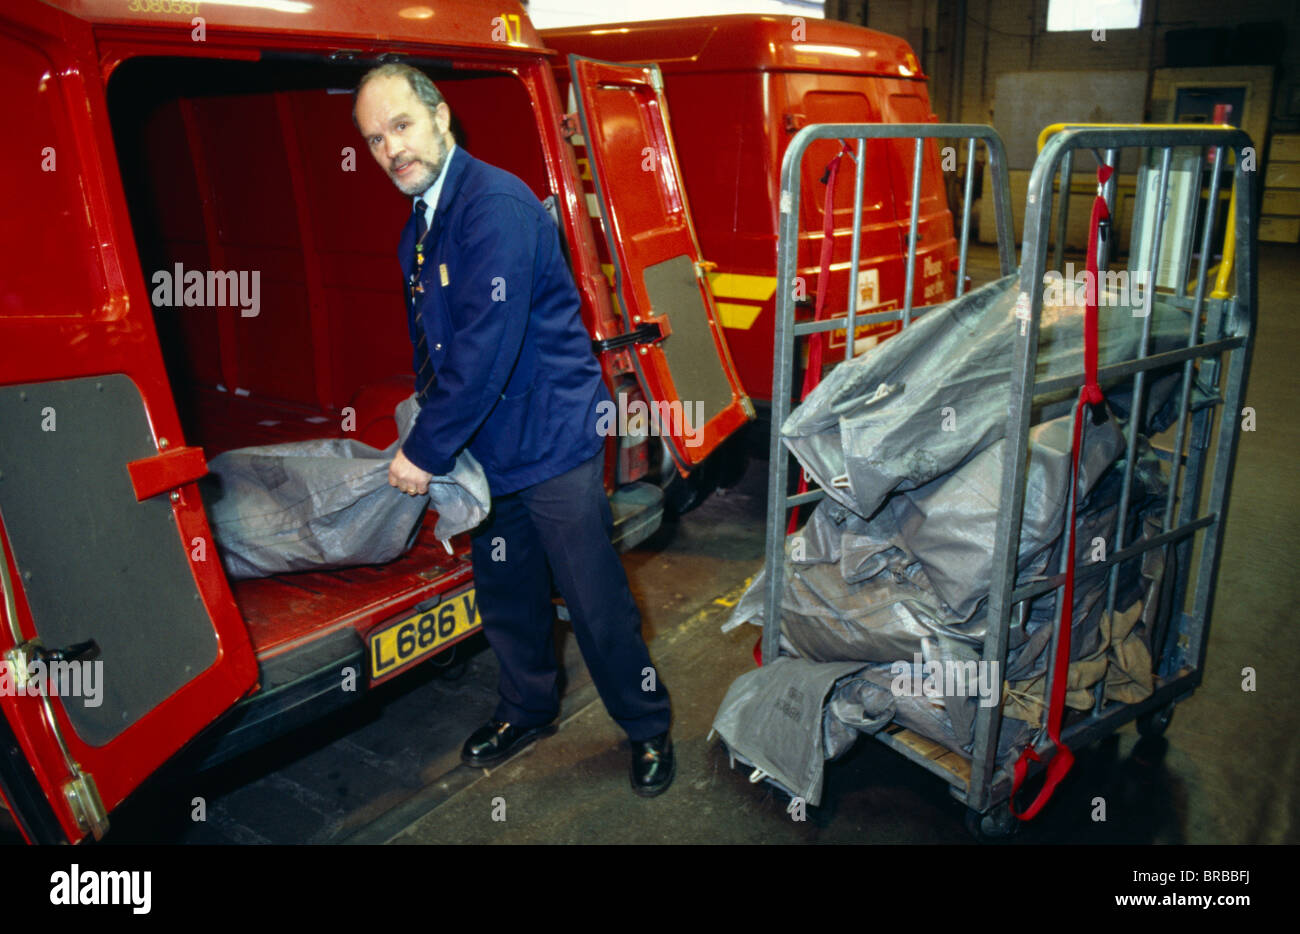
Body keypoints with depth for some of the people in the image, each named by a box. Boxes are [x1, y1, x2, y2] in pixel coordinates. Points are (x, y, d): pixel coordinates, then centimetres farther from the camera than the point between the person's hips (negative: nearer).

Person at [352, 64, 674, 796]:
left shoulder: (495, 204, -20)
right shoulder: (420, 227, 10)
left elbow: (487, 348, -26)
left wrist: (427, 452, -19)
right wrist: (427, 429, 9)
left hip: (553, 439, -8)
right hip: (485, 448, 9)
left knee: (598, 603, 1)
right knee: (506, 594, 20)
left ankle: (649, 730, 22)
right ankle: (529, 711, 41)